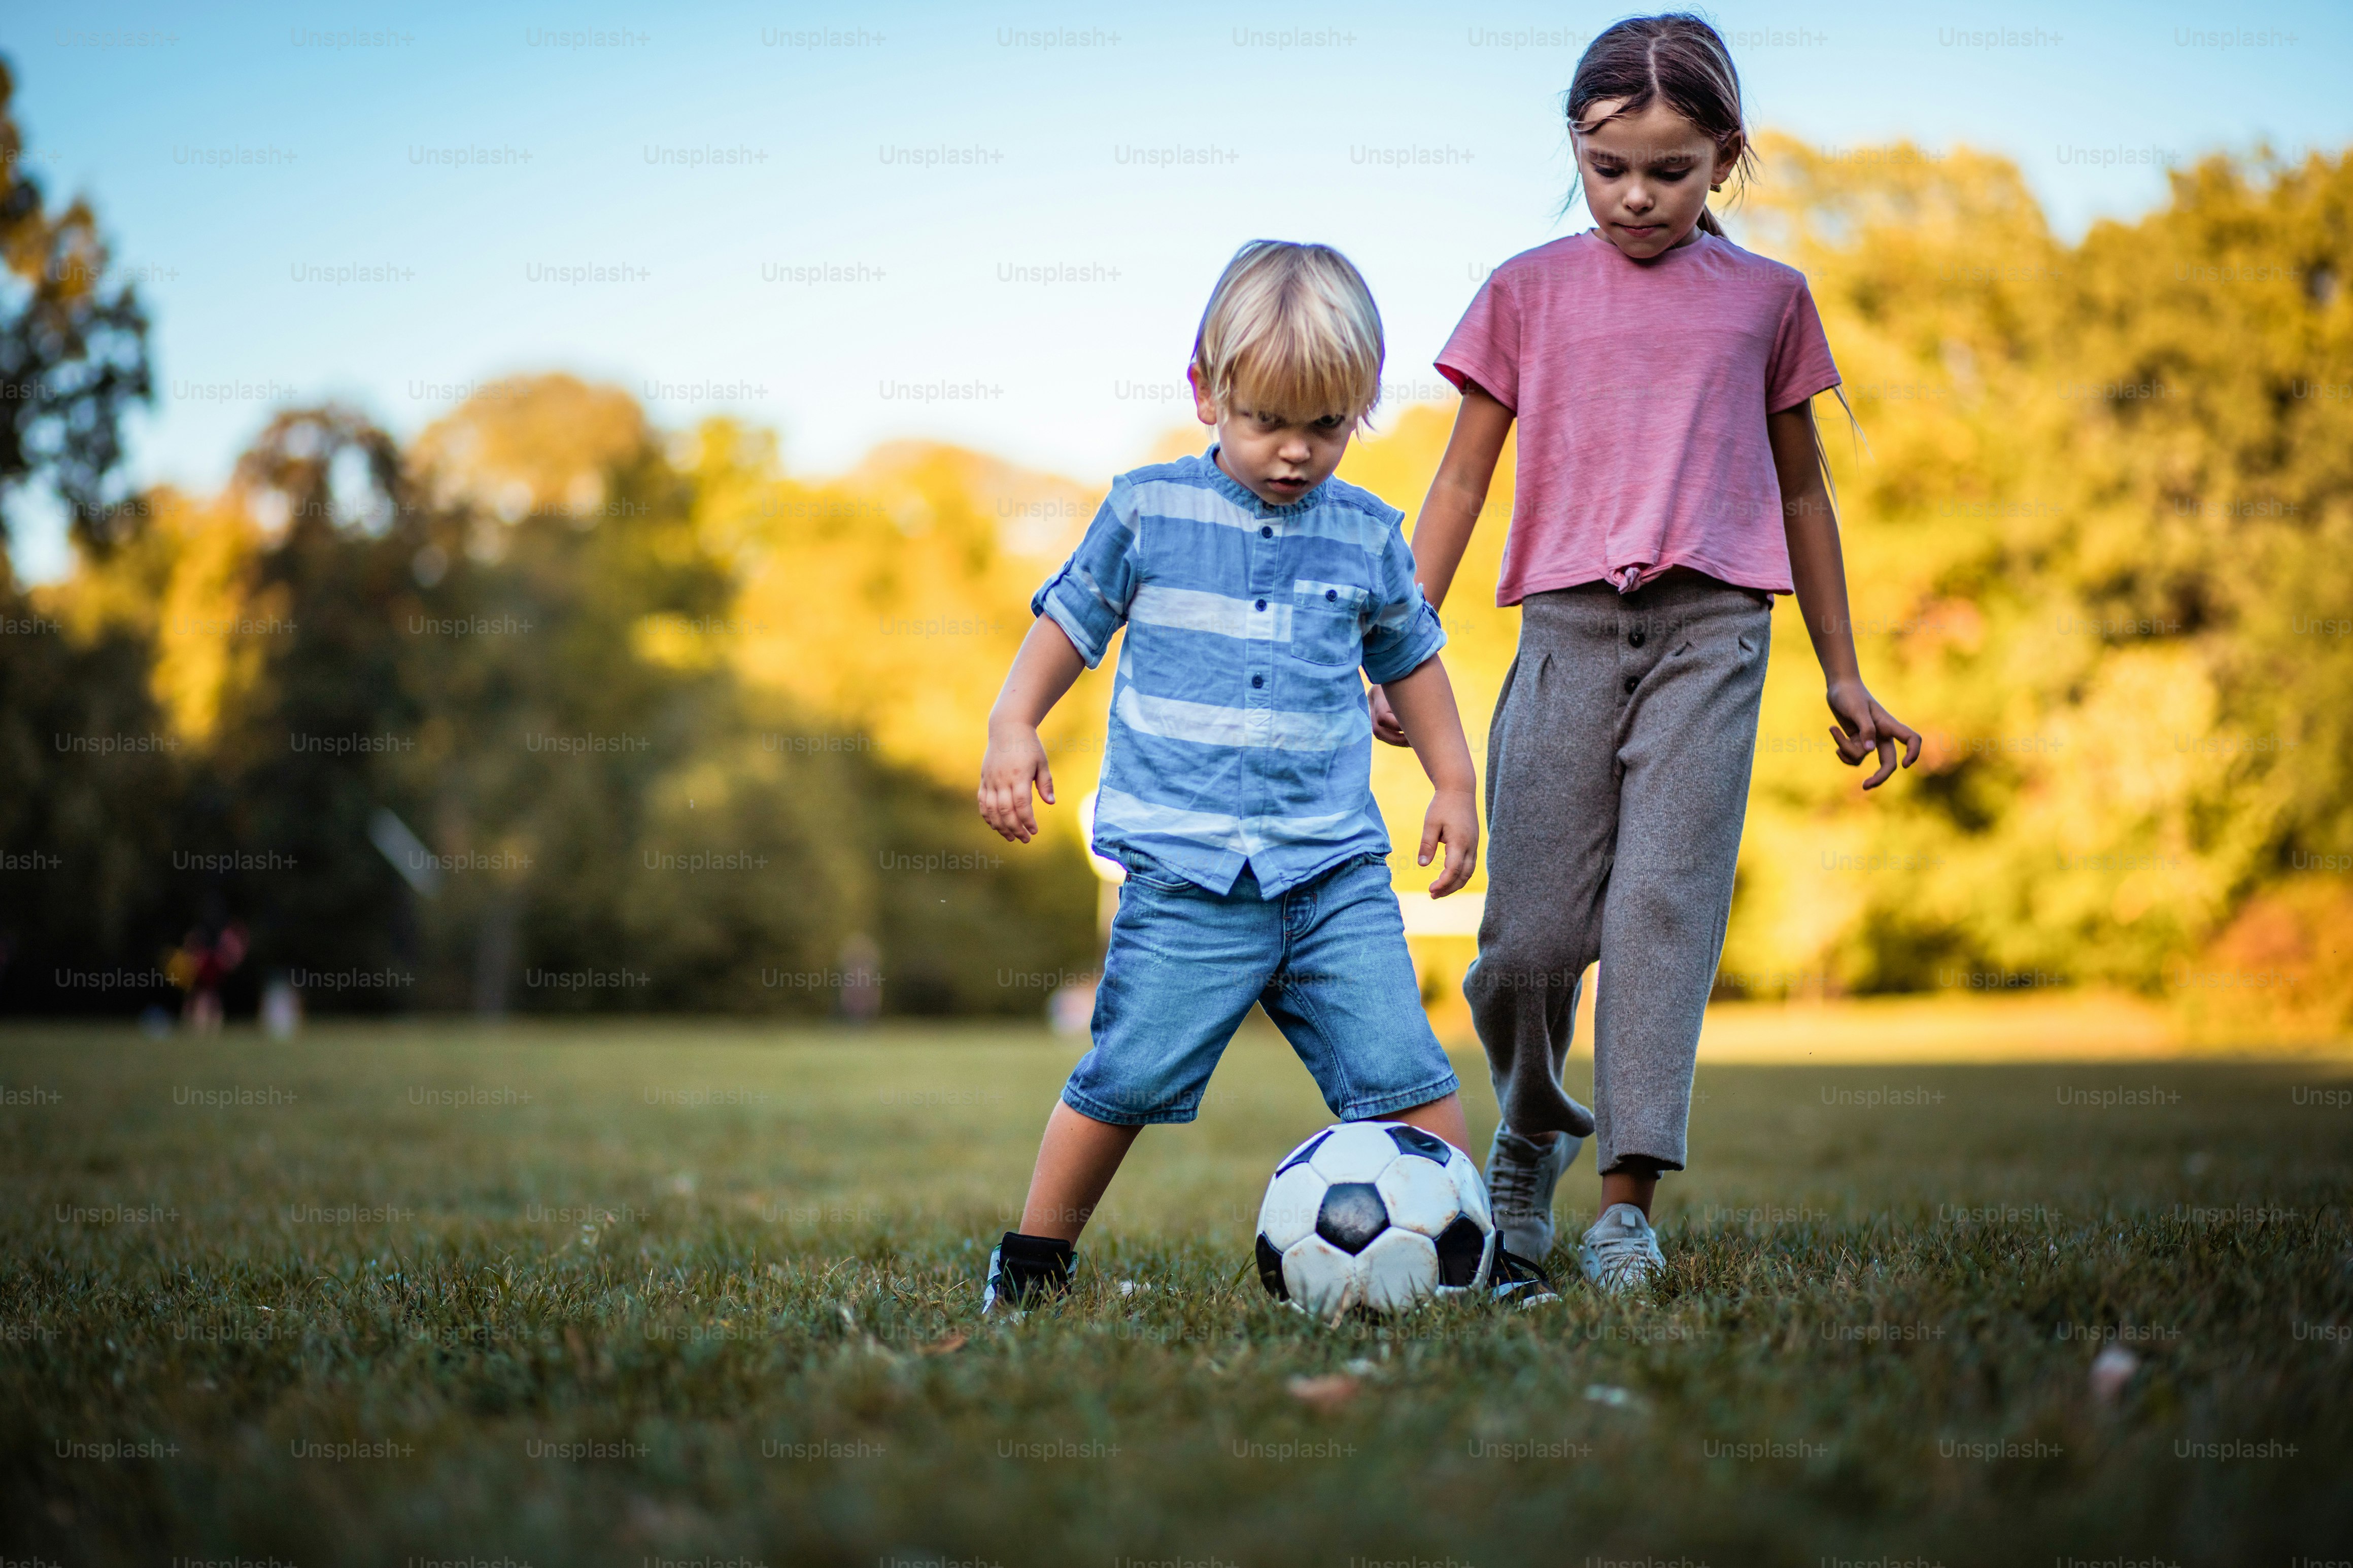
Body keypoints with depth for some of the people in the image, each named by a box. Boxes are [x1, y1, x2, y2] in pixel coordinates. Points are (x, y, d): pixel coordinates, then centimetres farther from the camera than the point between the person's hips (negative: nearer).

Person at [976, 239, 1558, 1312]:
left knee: (1405, 1073, -2)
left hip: (1338, 869, 2)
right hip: (1187, 871, -2)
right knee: (1127, 1081, -2)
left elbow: (1410, 659, 24)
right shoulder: (1148, 510, 1)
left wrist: (1453, 784, 22)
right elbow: (1069, 620, 12)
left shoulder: (1366, 536, 8)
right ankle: (1034, 1258, 16)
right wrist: (1012, 727, 0)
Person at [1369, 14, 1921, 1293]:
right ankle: (1531, 1132, 24)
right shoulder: (1529, 291, 10)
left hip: (1711, 625, 0)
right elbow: (1462, 479, 11)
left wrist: (1842, 675, 22)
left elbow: (1799, 488, 20)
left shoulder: (1765, 299, 11)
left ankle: (1626, 1196, -9)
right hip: (1567, 623, 0)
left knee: (1667, 900, -13)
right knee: (1529, 934, -4)